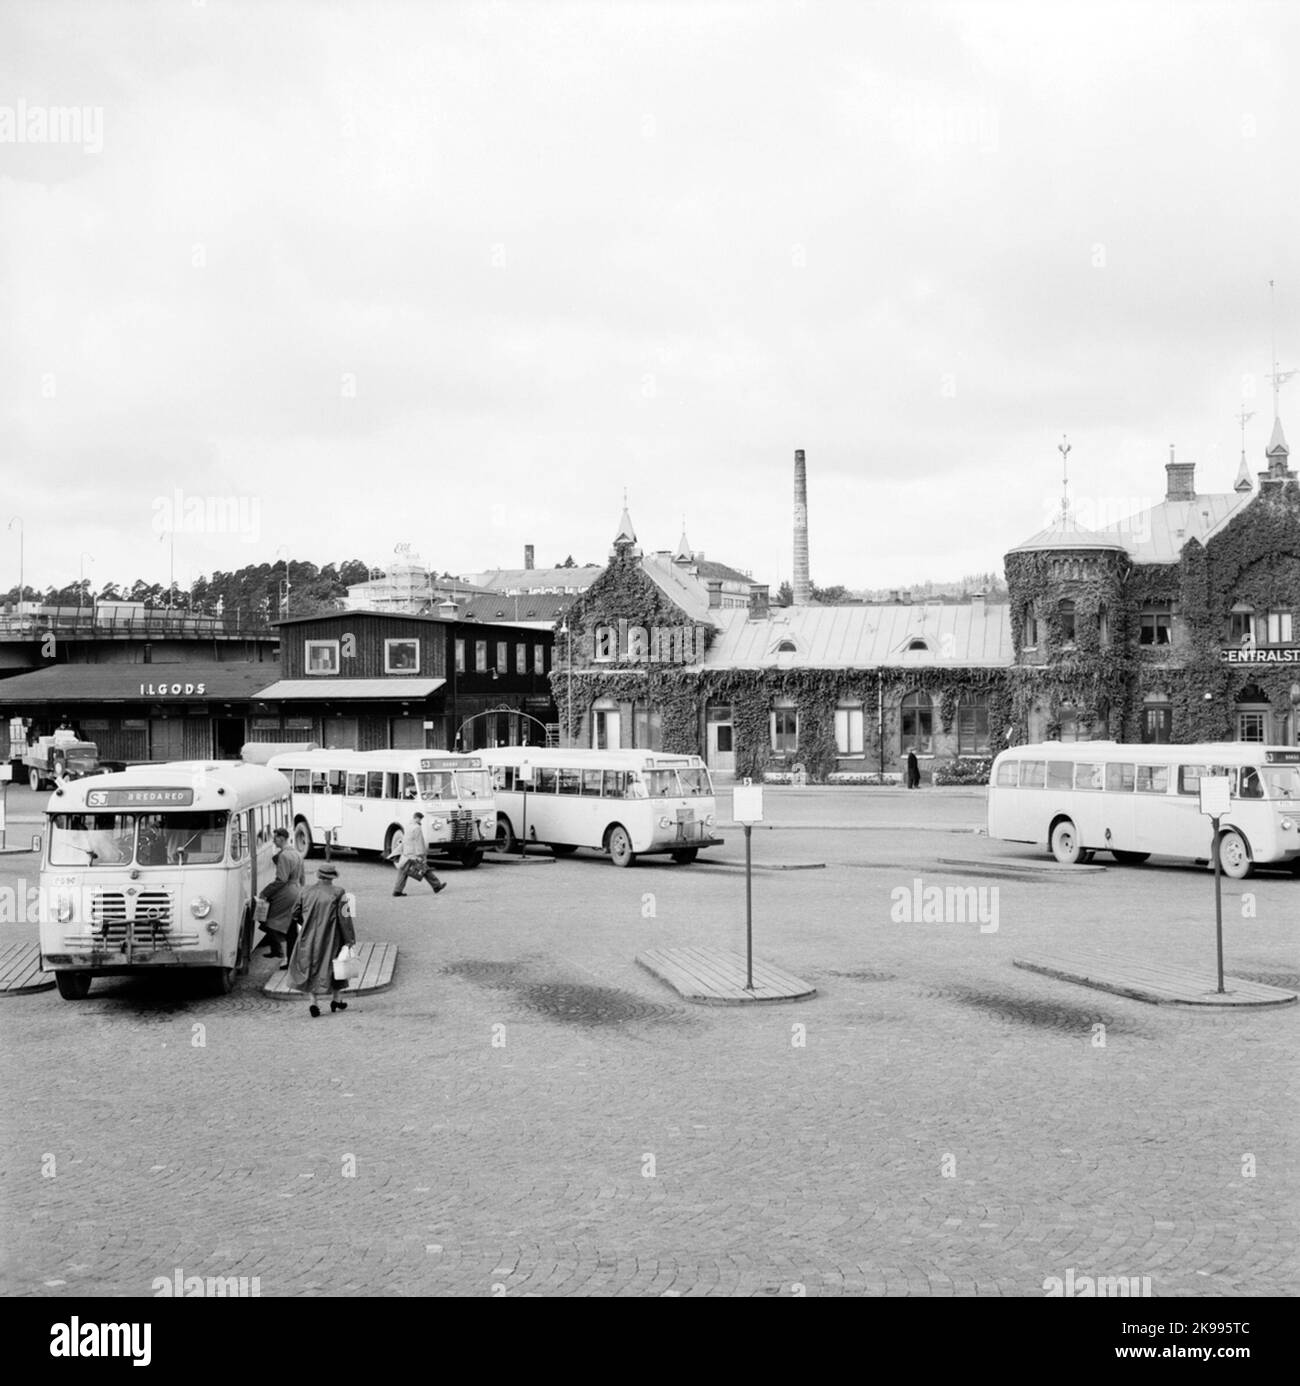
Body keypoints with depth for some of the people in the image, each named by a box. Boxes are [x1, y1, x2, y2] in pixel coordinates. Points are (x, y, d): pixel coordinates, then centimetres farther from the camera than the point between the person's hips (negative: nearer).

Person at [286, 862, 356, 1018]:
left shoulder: (307, 891, 0)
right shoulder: (338, 893, -11)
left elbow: (295, 913, 9)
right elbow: (344, 918, -13)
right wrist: (350, 938, -7)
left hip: (309, 939, 2)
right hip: (330, 939, -2)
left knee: (310, 968, 11)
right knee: (335, 966, 16)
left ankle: (314, 1002, -1)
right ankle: (335, 1000, 24)